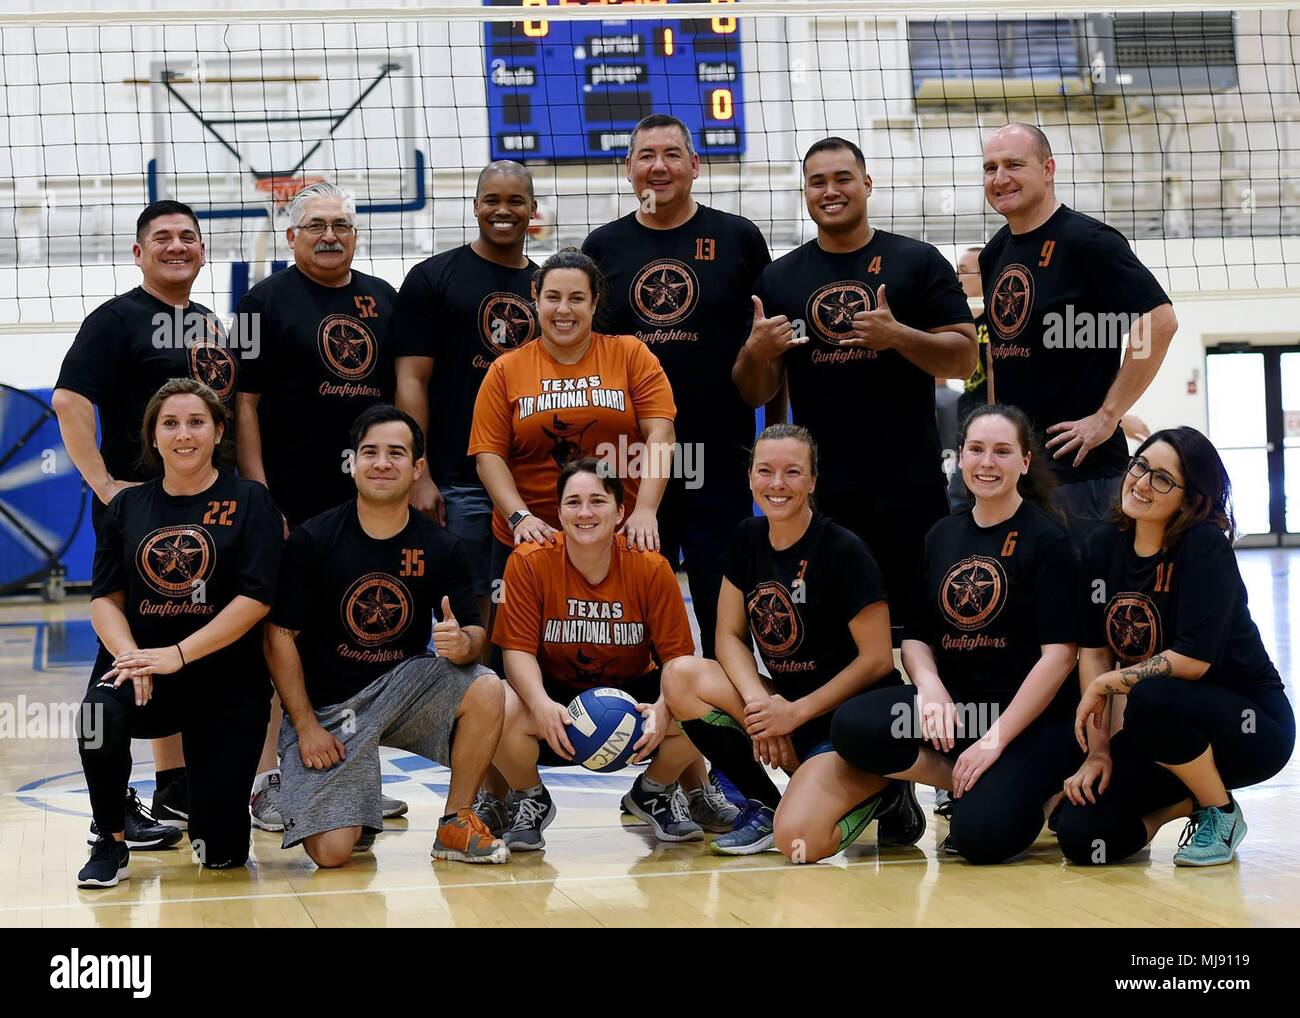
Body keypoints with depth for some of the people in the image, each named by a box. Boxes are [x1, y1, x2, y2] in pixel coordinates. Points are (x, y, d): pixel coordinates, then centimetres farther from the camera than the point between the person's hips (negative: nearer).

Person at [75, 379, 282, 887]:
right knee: (99, 717, -36)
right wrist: (132, 659, -17)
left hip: (227, 678, -2)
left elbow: (256, 599, -11)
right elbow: (104, 598, 4)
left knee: (222, 851, -6)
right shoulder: (127, 507, 8)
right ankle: (111, 842, -9)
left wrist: (177, 655, -19)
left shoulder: (248, 501, -1)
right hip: (139, 663, 2)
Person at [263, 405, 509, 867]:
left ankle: (455, 825, -8)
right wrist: (306, 726, -11)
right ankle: (354, 814, 21)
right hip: (326, 704, -2)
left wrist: (463, 643, -26)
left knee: (486, 689, -28)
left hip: (405, 686, 2)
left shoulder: (440, 548, -4)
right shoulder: (312, 540, -10)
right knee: (332, 851, -19)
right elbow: (280, 635, -6)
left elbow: (474, 630, 0)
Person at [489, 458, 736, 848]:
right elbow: (518, 649, -14)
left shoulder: (651, 568, -9)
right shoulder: (529, 563, -12)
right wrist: (541, 704, -35)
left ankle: (654, 793, 7)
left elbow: (676, 654, -9)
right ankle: (529, 799, 3)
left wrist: (663, 707, -31)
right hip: (556, 699, -1)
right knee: (501, 709, -36)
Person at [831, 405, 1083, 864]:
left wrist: (995, 739, -18)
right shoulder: (942, 536, 11)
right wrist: (929, 684, -11)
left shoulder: (1046, 538, -5)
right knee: (854, 728, -25)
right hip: (953, 706, 5)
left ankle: (1038, 792, 3)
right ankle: (971, 785, -6)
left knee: (981, 830, -31)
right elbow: (916, 636, 13)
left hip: (1031, 714, -5)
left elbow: (1059, 652, -11)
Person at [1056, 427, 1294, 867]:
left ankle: (1221, 813, -10)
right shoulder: (1106, 545, 0)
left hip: (1252, 726, -6)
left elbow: (1194, 659, -26)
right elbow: (1094, 651, 0)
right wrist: (1098, 750, -8)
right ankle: (1185, 801, 14)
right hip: (1164, 731, 6)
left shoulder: (1205, 547, -19)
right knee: (1079, 835, -14)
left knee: (1151, 699, -38)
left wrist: (1106, 684, -15)